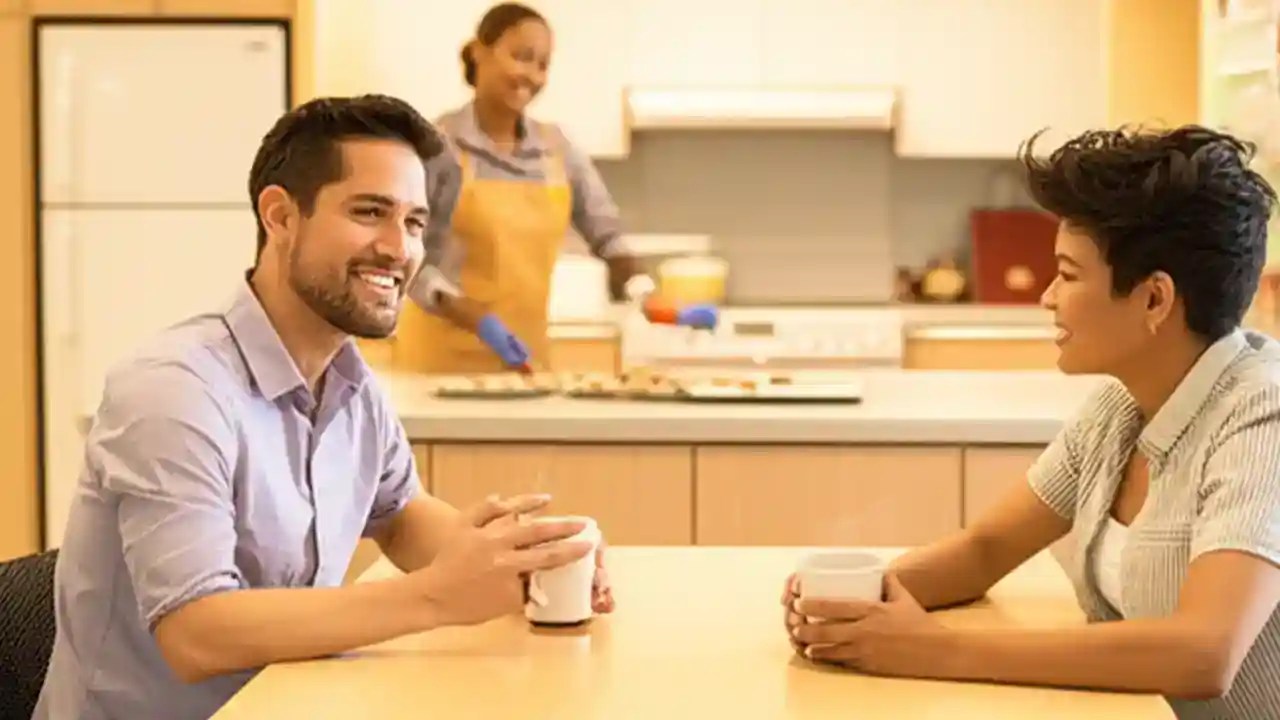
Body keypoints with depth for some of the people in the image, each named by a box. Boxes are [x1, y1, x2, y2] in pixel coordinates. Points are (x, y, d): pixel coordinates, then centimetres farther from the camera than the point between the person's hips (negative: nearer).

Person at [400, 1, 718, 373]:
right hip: (449, 355, -4)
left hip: (525, 353, 4)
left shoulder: (557, 148, 5)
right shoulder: (439, 144, -9)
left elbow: (606, 236, 8)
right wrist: (477, 320, -24)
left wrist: (651, 303, -8)